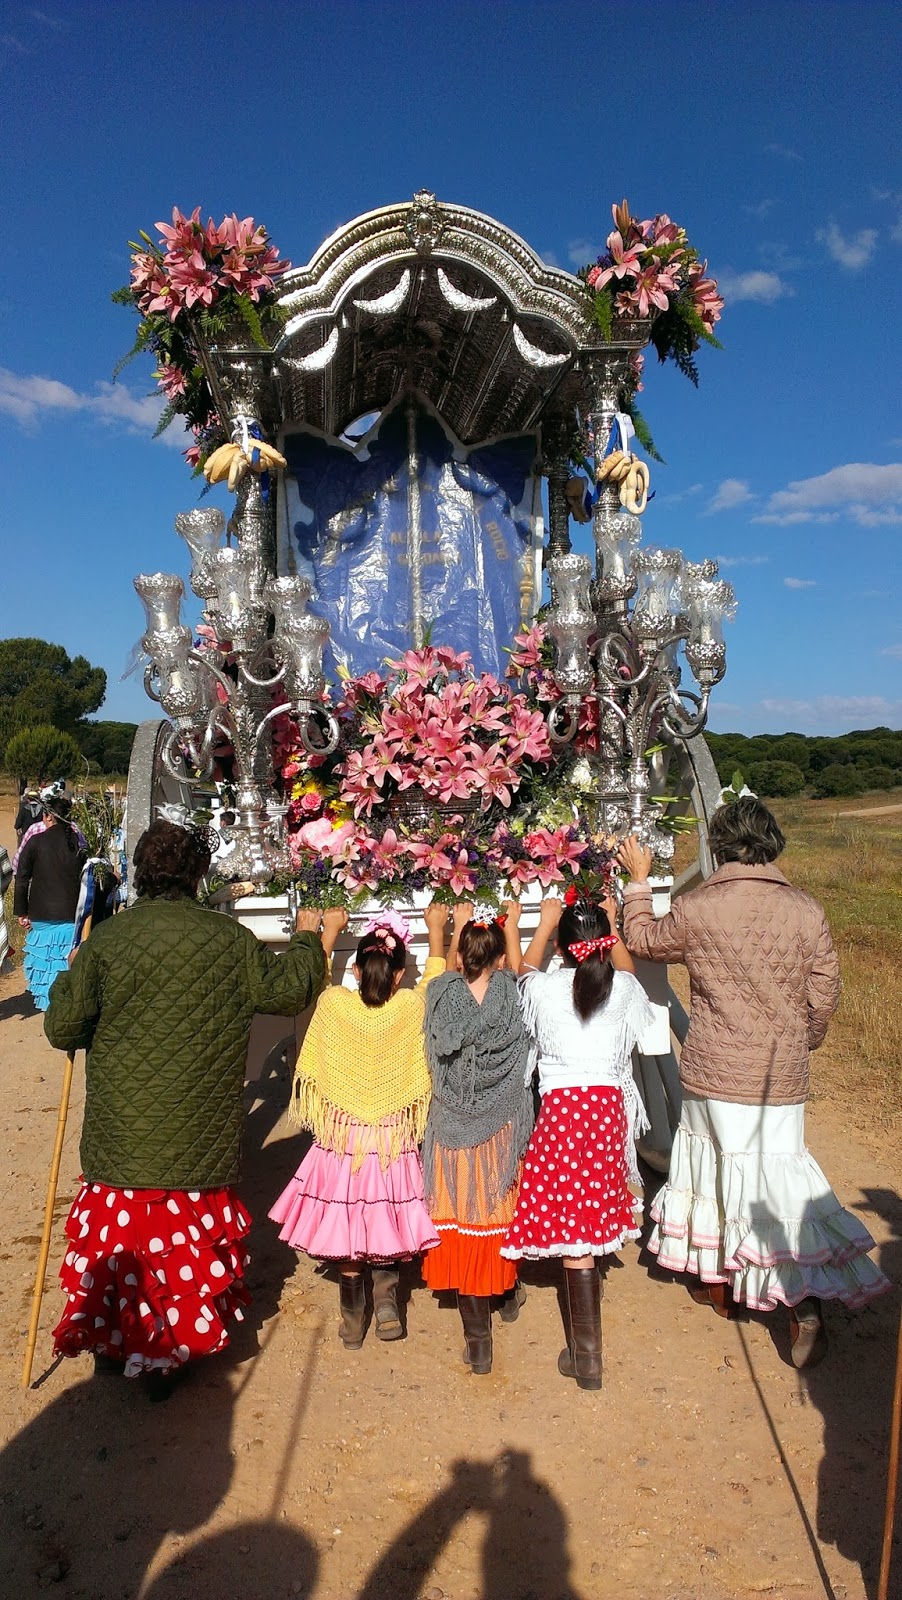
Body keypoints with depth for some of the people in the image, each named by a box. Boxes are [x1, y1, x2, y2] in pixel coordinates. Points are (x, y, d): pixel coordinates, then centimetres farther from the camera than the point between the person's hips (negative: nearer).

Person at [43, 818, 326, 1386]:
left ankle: (115, 1340, 33)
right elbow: (289, 989, 2)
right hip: (200, 1140, 0)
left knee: (120, 1233, 17)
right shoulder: (230, 939, -8)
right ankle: (181, 1343, 28)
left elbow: (63, 1028, -4)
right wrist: (308, 938, 19)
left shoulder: (106, 940, -9)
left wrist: (67, 979, 15)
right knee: (191, 1239, 15)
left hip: (122, 1135, 0)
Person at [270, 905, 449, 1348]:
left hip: (341, 1140, 0)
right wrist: (436, 930, 21)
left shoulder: (333, 1004, -13)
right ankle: (386, 1292, 4)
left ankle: (353, 1321, 23)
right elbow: (435, 980, 8)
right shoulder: (410, 1007, -13)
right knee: (388, 1225, 19)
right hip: (394, 1143, 0)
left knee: (345, 1231, 14)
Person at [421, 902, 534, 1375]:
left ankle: (478, 1341, 14)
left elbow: (449, 972, 12)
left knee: (463, 1229, 8)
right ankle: (508, 1294, 45)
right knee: (503, 1216, 22)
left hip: (453, 1137, -1)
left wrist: (459, 928, 25)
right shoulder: (511, 998, -13)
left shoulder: (442, 998, -12)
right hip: (502, 1137, 1)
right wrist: (511, 924, 25)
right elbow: (517, 967, 10)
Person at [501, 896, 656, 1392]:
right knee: (592, 1220, 19)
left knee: (575, 1237, 1)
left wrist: (545, 923, 33)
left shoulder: (544, 989, -7)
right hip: (610, 1106, 4)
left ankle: (587, 1358, 7)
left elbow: (525, 969, 19)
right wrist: (610, 925, 37)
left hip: (562, 1107, -4)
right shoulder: (622, 989, -2)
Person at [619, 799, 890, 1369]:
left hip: (710, 1072, 0)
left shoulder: (696, 909, -12)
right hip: (780, 1080, 0)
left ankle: (716, 1285, 37)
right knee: (779, 1181, 11)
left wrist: (639, 881, 21)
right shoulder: (807, 911, -9)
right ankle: (806, 1313, 9)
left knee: (712, 1162, 19)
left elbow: (643, 939, 7)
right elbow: (823, 1001, -2)